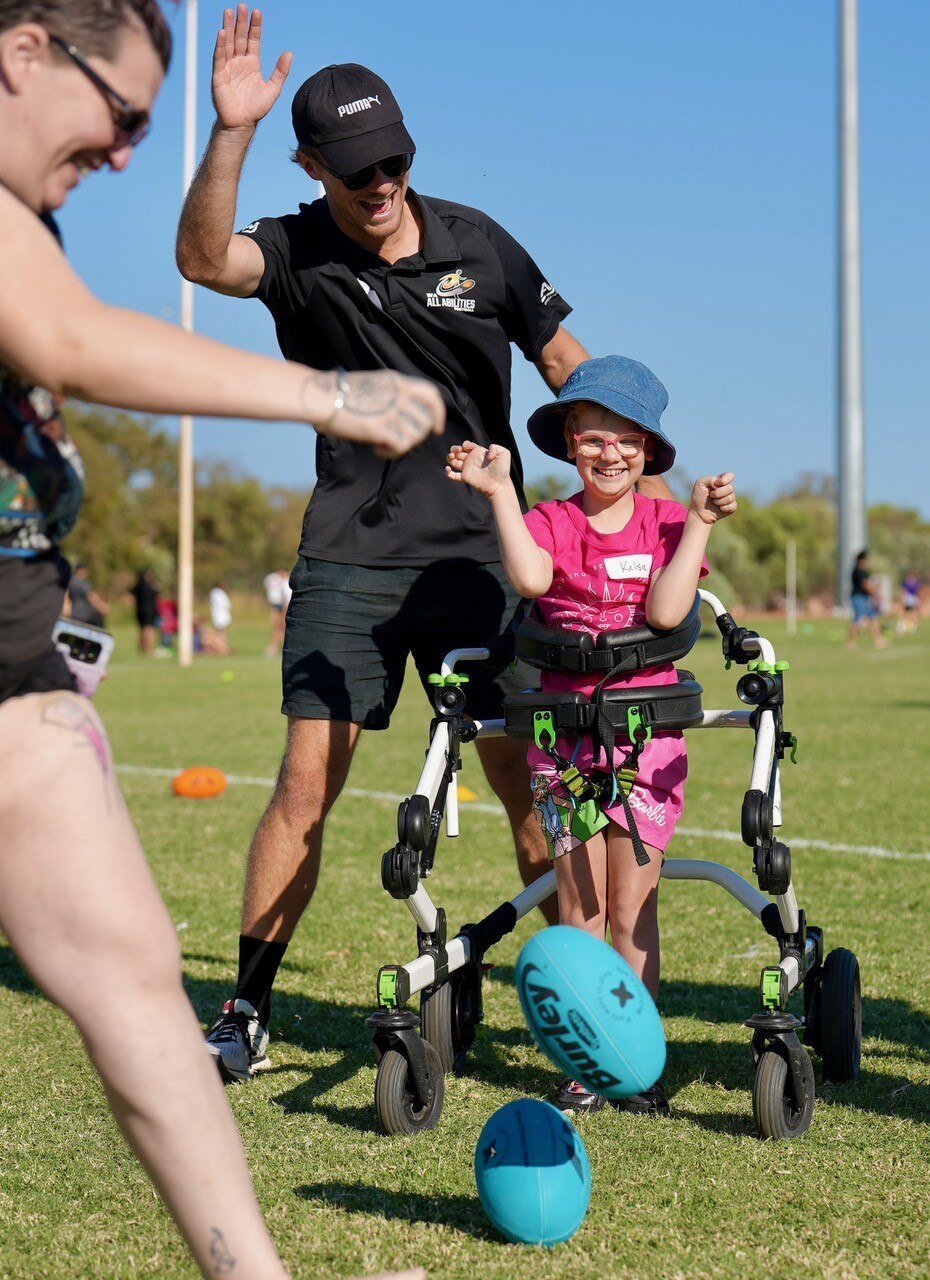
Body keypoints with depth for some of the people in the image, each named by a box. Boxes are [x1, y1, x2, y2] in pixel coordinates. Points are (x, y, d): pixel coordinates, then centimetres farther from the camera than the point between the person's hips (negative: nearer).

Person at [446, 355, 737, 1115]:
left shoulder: (667, 522, 4)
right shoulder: (548, 522, 5)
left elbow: (665, 610, -12)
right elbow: (530, 577, -19)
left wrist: (699, 521, -13)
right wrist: (499, 489, -17)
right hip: (564, 729, 1)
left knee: (632, 908, 2)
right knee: (580, 906, 4)